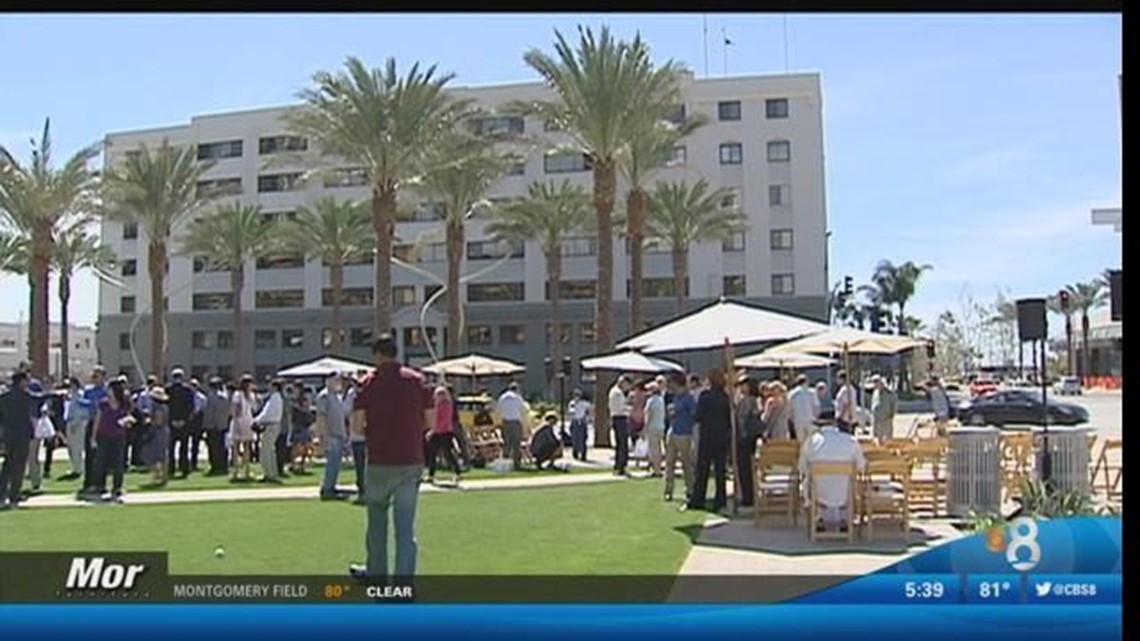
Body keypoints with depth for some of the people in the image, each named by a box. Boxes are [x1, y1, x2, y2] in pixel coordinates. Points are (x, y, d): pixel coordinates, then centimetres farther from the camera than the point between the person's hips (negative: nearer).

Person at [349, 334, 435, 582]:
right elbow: (431, 421, 0)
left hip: (379, 461, -1)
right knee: (406, 524, 4)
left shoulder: (370, 382, -3)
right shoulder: (417, 380, 1)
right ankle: (404, 582, 3)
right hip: (412, 461, 1)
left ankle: (376, 573, 31)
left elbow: (357, 424, -7)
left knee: (377, 519, 18)